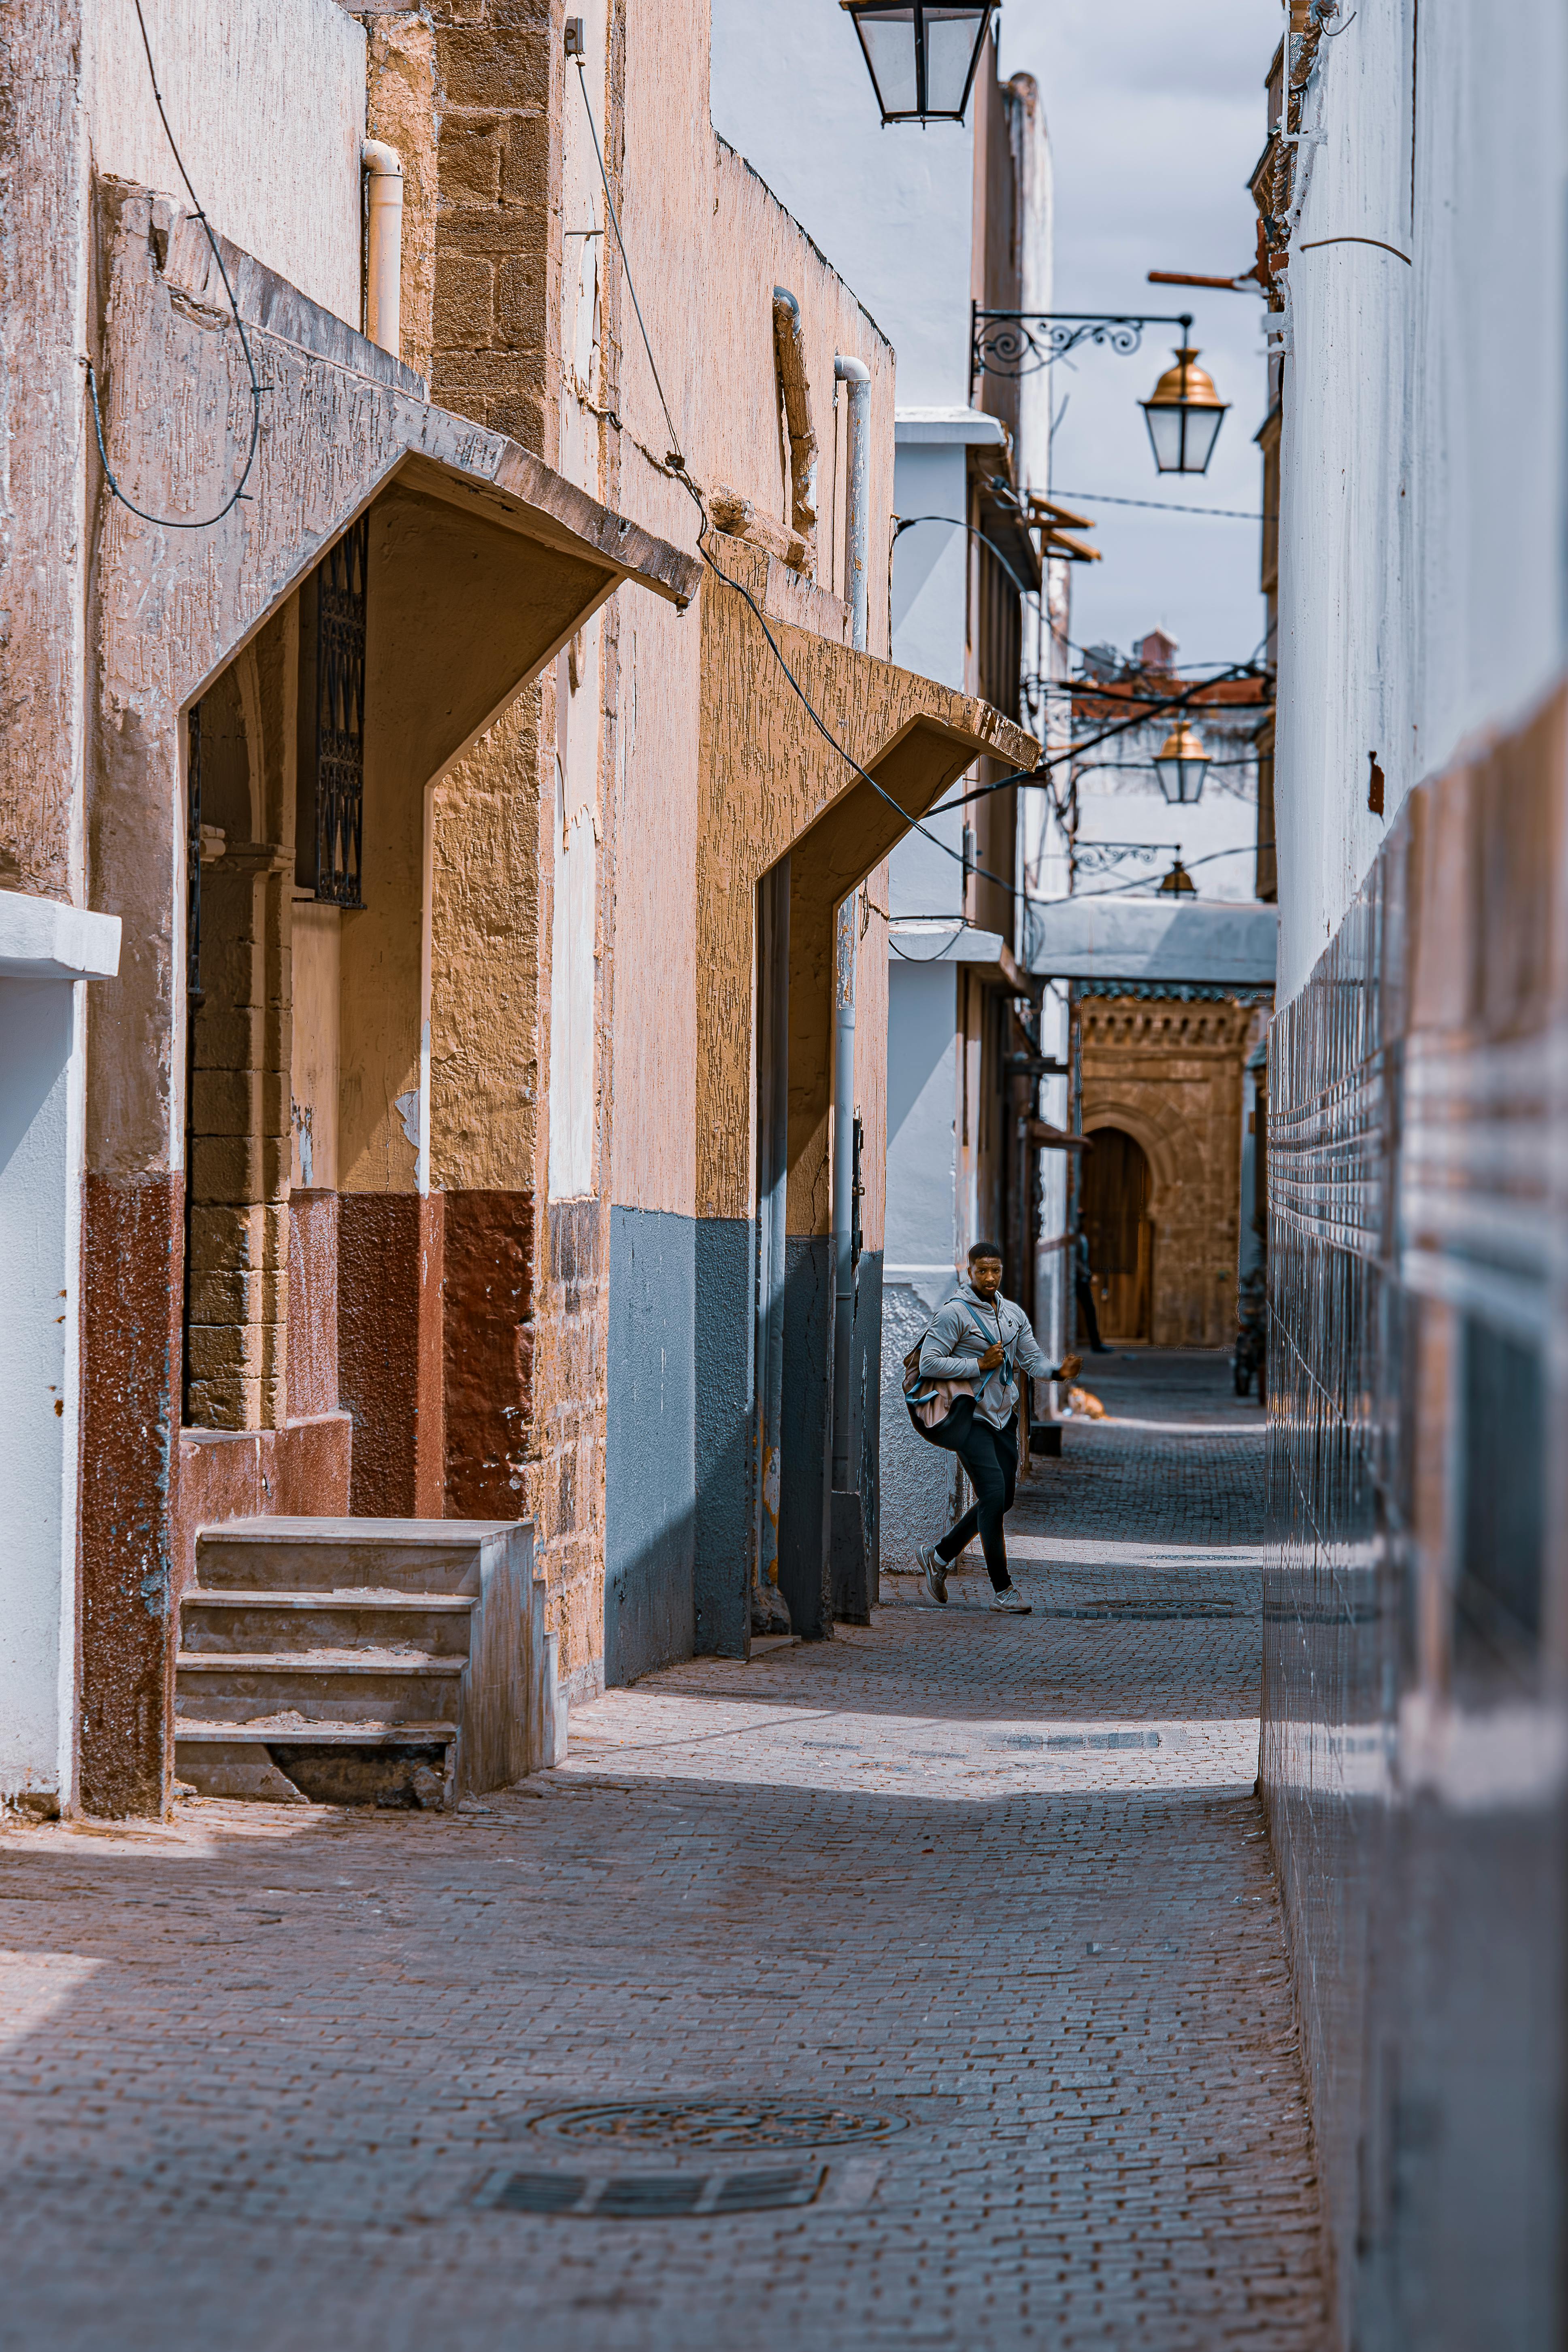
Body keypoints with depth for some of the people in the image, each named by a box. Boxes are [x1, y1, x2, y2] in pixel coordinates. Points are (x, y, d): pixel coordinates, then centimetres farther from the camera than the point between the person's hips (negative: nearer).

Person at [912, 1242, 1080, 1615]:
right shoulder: (954, 1313, -10)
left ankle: (939, 1556, 28)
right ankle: (1002, 1590, -8)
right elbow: (929, 1363, -15)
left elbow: (1033, 1361, 8)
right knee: (993, 1497, -14)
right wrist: (980, 1365, -17)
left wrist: (1059, 1373, -13)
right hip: (970, 1415, -8)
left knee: (1002, 1500, 10)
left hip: (1003, 1416, 8)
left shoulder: (1014, 1315, 12)